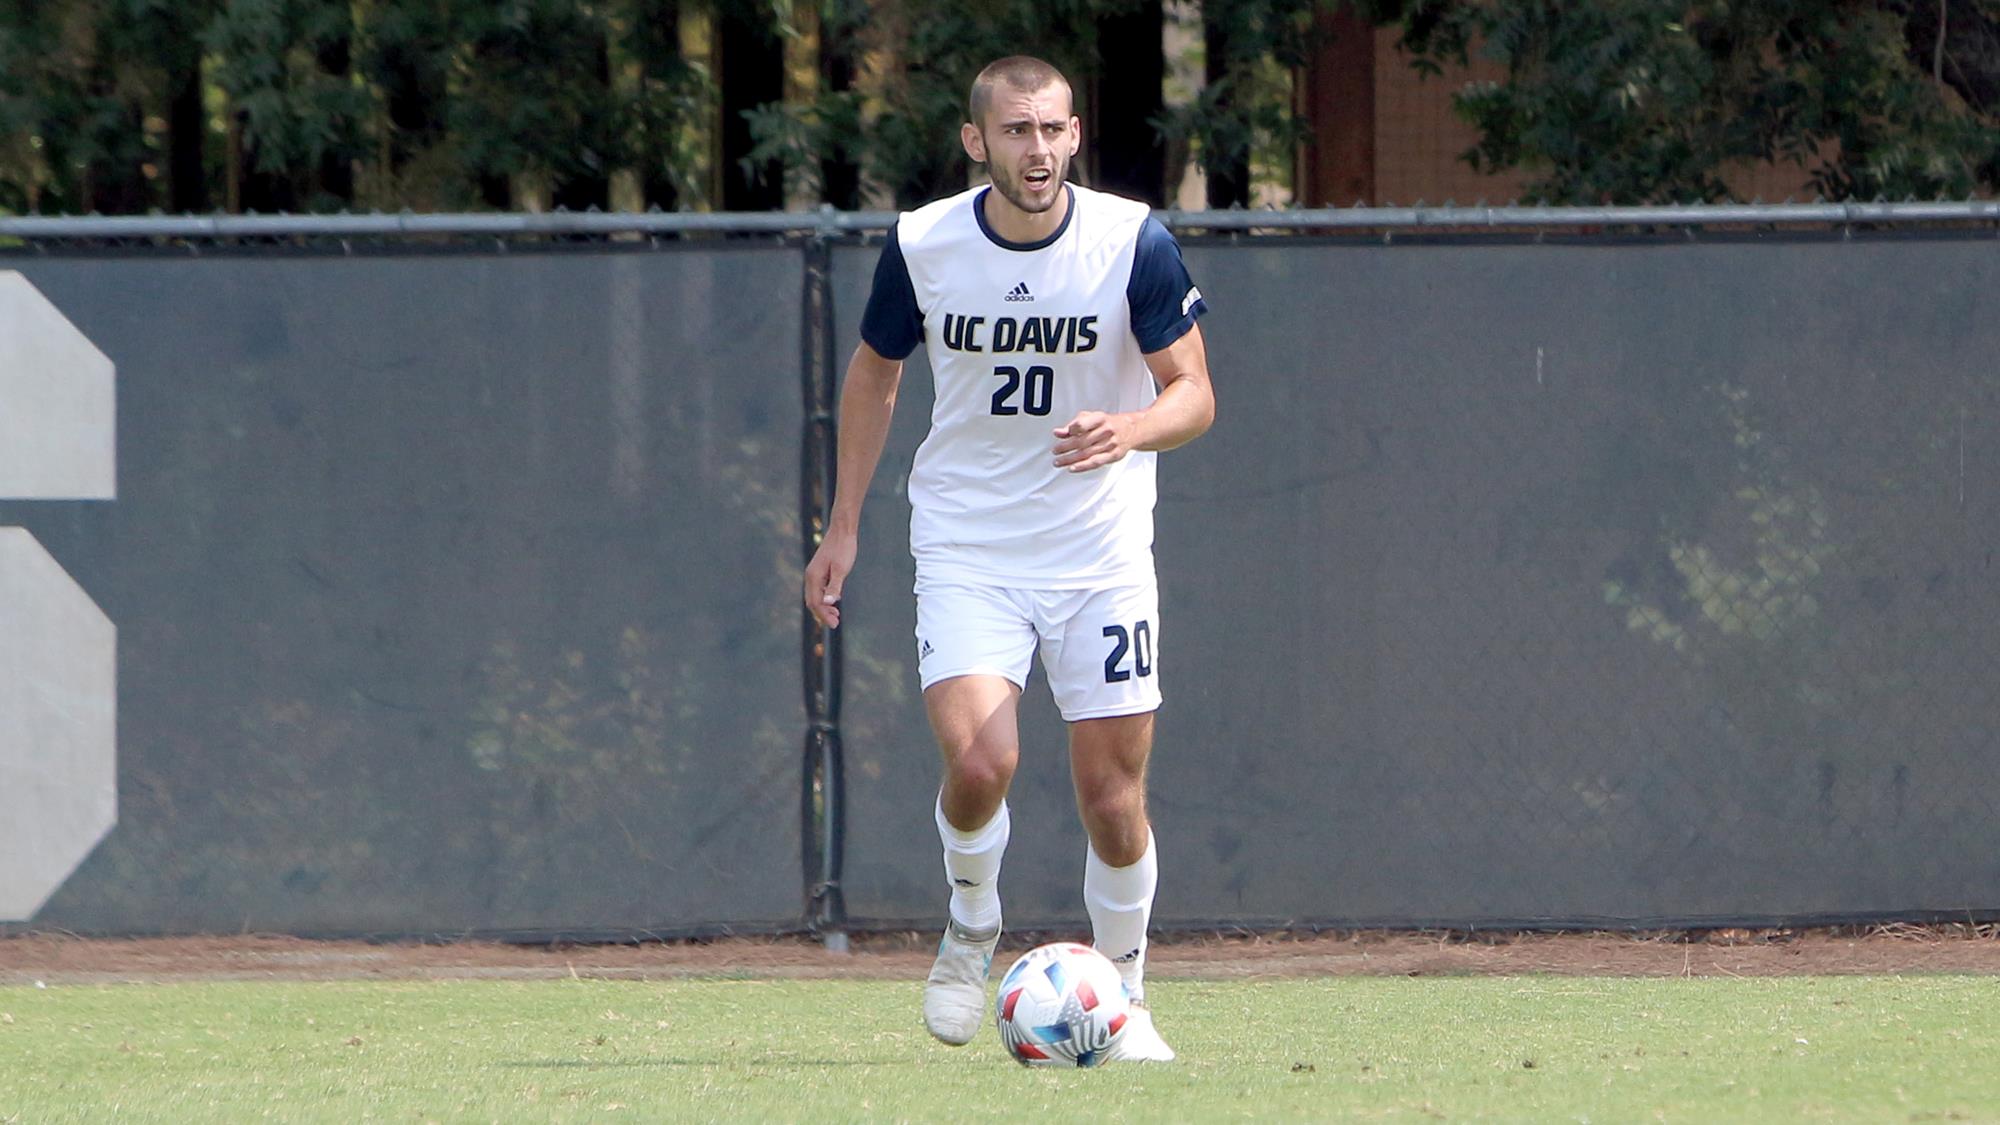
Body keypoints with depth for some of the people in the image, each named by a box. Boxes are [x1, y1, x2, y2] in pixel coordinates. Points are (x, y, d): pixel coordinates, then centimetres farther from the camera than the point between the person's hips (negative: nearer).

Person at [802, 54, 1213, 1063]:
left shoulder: (1133, 242, -11)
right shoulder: (921, 245, -7)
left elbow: (1193, 393, -7)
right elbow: (874, 374, 11)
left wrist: (1130, 430, -30)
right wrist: (843, 525, 9)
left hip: (1099, 552, 0)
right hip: (966, 549, 0)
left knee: (1113, 797, -1)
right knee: (978, 761, -20)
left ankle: (1122, 1000, 21)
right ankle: (970, 934, 10)